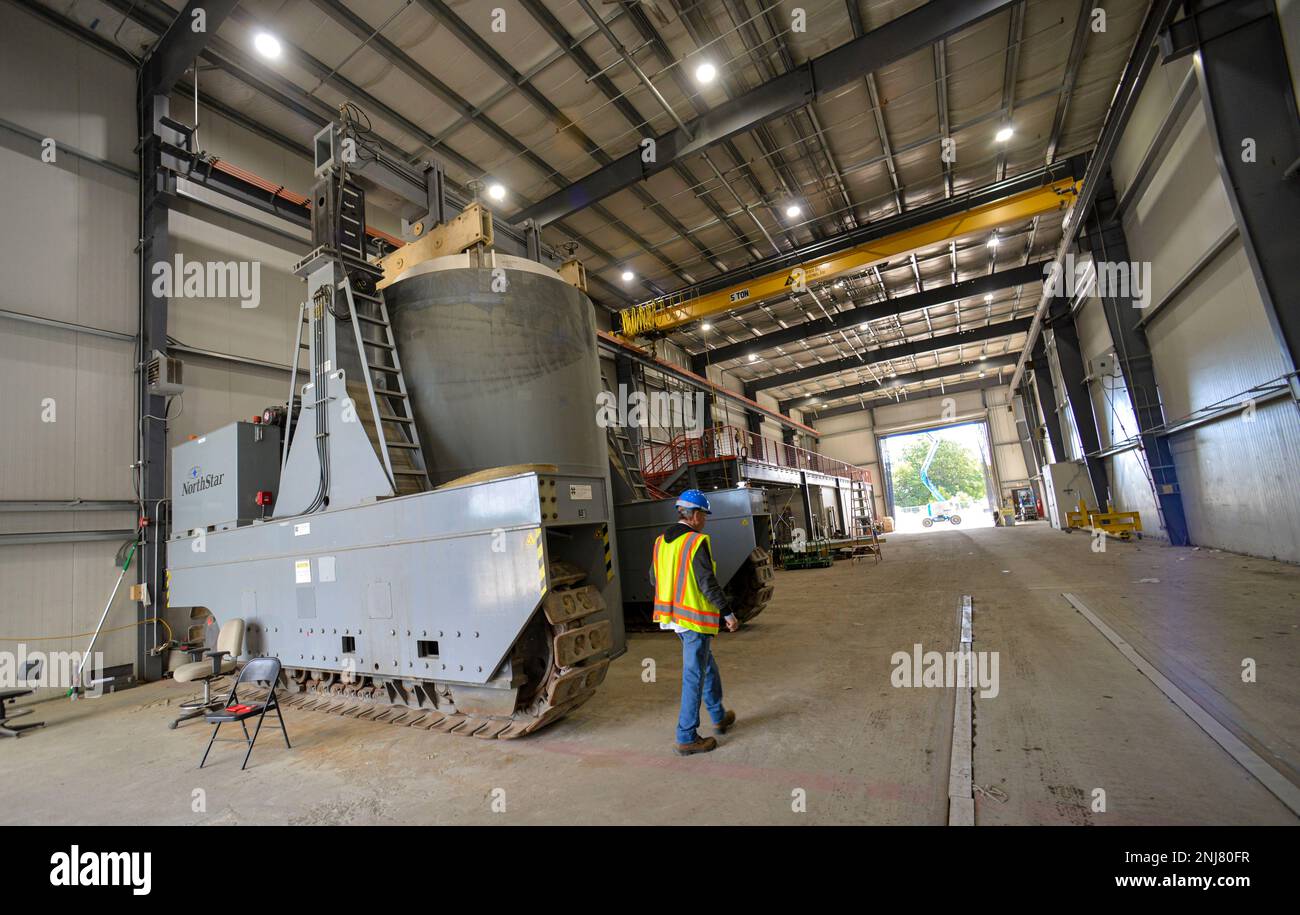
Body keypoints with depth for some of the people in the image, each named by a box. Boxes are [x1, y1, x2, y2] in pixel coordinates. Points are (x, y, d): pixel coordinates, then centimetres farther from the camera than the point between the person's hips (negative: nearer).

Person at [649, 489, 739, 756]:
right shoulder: (696, 542, -19)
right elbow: (708, 583, -20)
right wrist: (728, 613, -11)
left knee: (707, 665, 24)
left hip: (673, 615, 8)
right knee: (694, 676, 3)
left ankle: (719, 716, 40)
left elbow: (654, 577, 12)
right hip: (696, 618, -8)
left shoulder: (661, 541, 4)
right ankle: (686, 738, 13)